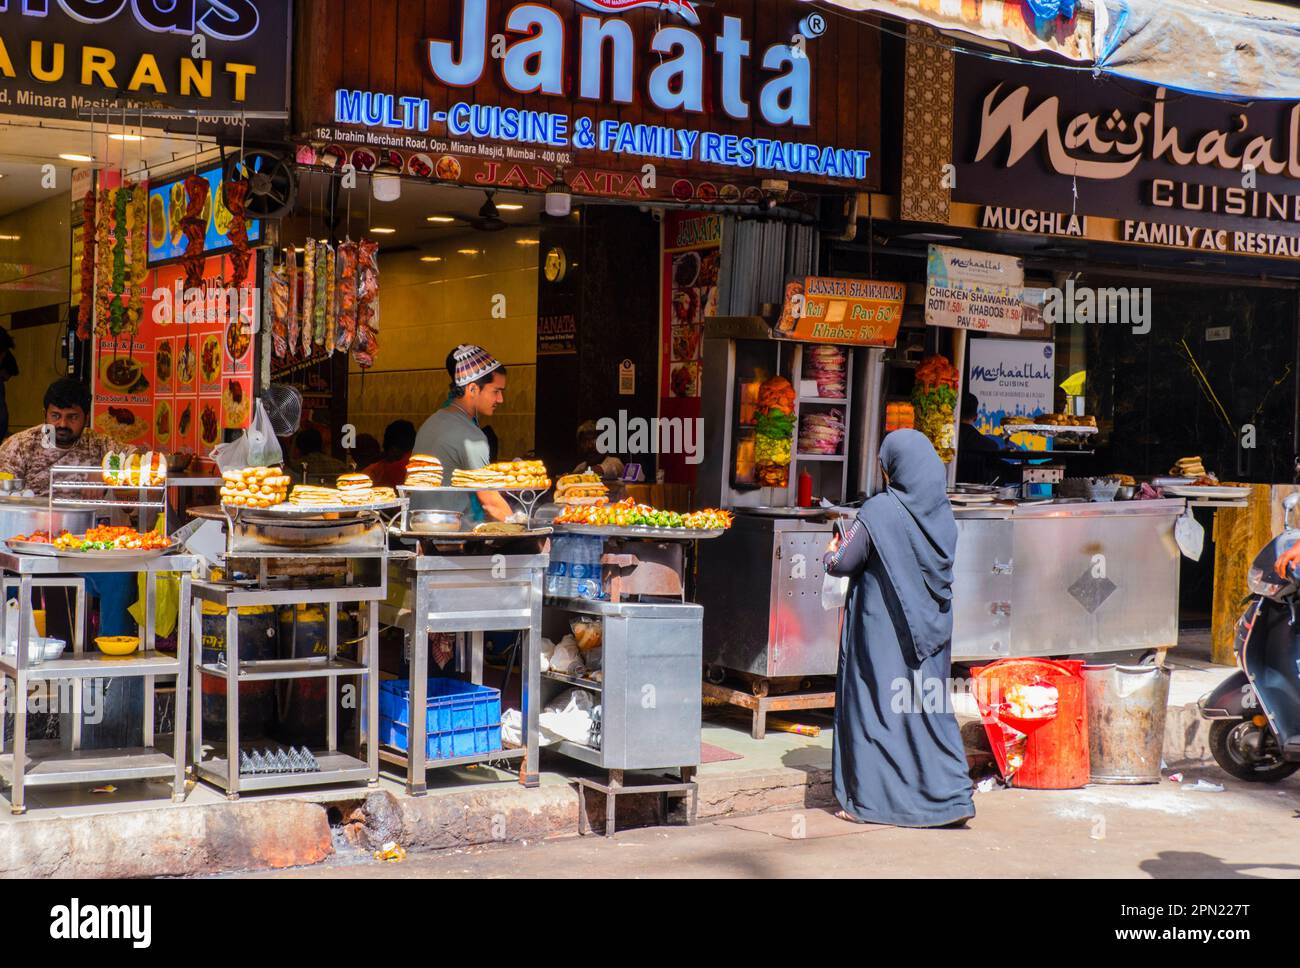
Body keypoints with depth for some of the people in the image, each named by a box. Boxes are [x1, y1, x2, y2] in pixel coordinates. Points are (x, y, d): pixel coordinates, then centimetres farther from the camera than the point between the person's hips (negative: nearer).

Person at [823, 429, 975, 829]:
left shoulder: (879, 511, -14)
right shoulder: (942, 512, 3)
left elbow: (843, 564, -11)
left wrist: (832, 553, 13)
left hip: (882, 627, -5)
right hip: (930, 627, 5)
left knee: (873, 704, 4)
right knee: (929, 706, 11)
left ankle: (868, 800, 8)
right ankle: (952, 798, 8)